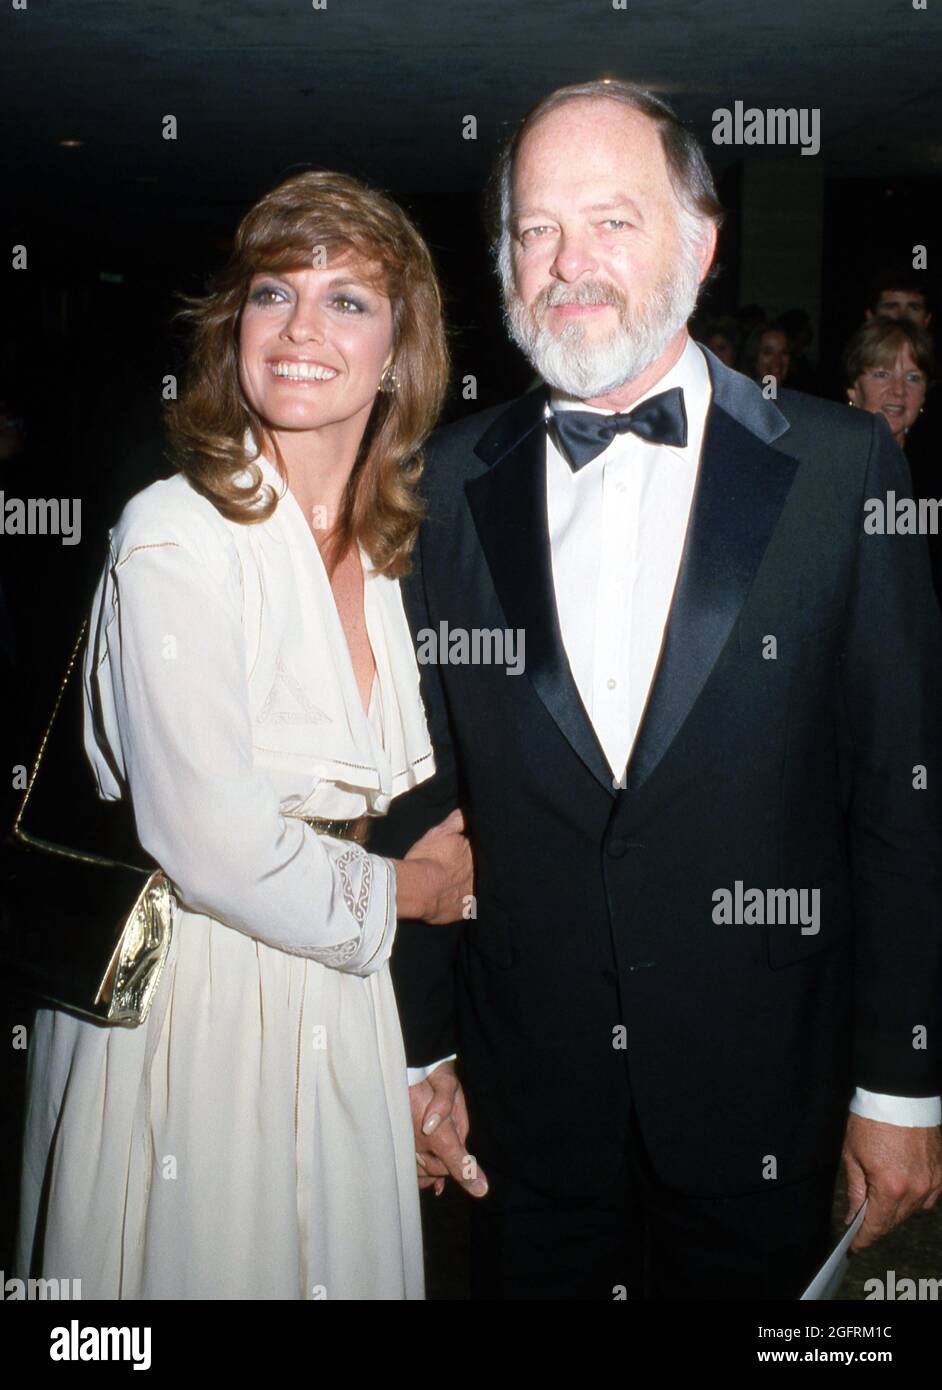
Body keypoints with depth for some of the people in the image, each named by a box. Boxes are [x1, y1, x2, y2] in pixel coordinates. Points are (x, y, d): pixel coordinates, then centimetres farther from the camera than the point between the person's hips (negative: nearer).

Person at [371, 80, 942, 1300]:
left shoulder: (840, 467, -8)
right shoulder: (451, 484, -2)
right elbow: (421, 788, 2)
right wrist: (419, 1045, 4)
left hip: (761, 1095, -1)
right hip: (527, 1096, 2)